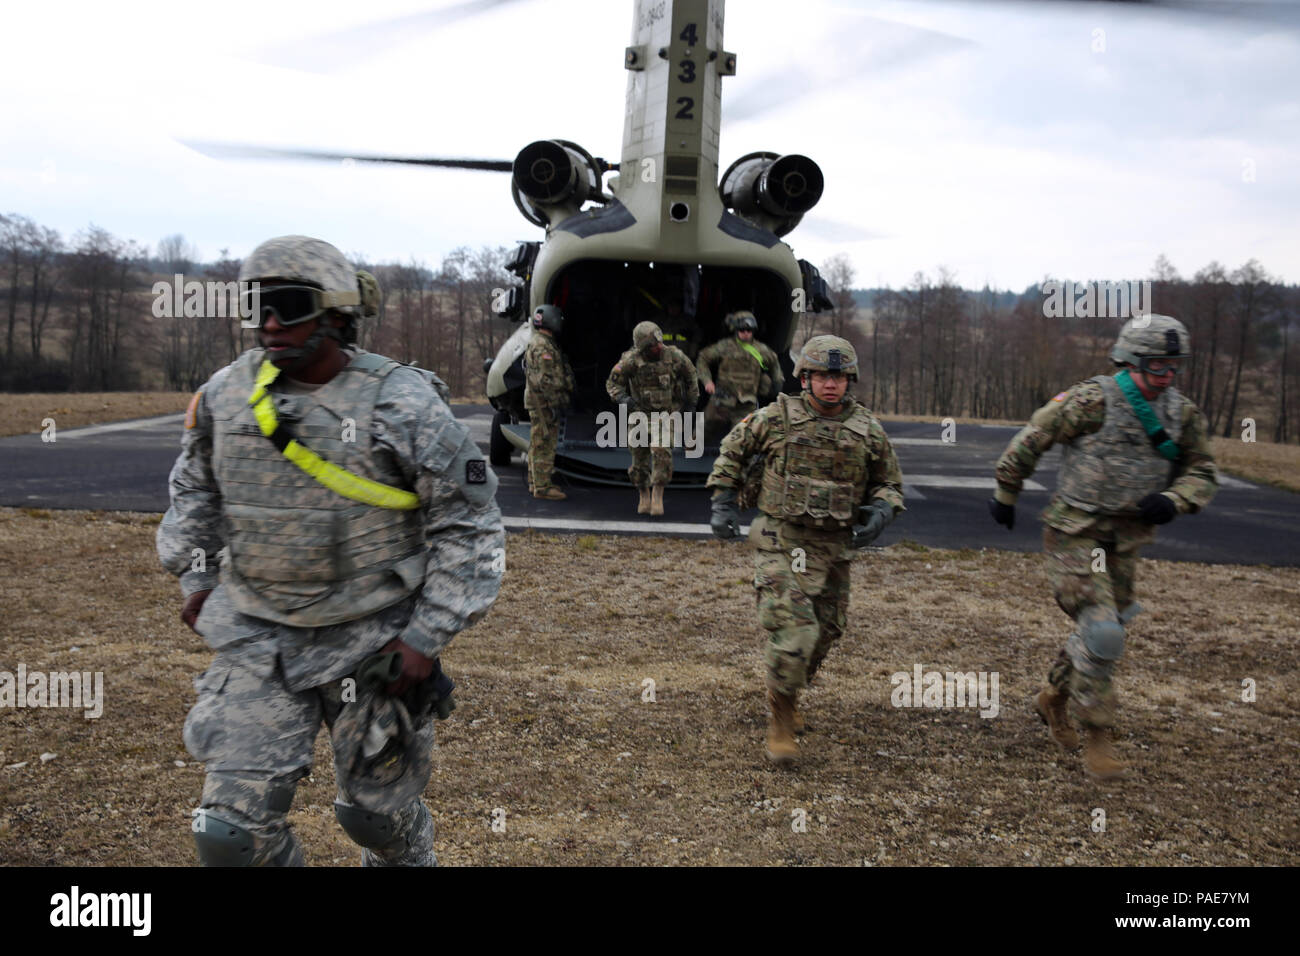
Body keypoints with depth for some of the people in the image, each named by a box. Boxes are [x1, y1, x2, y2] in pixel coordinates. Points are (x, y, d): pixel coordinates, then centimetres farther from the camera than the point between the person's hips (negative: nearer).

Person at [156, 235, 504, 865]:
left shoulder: (404, 406, -16)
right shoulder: (225, 394, -2)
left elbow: (470, 524, -10)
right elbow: (194, 486, 19)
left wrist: (428, 637, -12)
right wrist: (196, 577, 13)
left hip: (373, 643, -3)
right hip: (257, 640, 3)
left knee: (378, 812, 14)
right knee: (232, 827, -1)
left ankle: (406, 861, 48)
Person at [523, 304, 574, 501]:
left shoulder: (539, 343, 18)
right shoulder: (543, 346, -17)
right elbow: (545, 379, -22)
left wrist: (557, 401, 25)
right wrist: (556, 403, -21)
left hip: (539, 402, 11)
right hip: (544, 401, -11)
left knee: (537, 444, 16)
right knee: (545, 443, -8)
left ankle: (535, 482, 24)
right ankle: (543, 487, -7)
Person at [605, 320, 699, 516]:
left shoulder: (674, 356, -10)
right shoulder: (631, 360, -13)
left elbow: (690, 375, 10)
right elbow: (613, 383, -1)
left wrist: (692, 401, 16)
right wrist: (622, 398, -20)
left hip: (666, 414, -1)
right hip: (641, 412, 1)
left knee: (662, 451, -21)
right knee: (640, 458, 4)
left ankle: (657, 496, -13)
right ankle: (643, 496, 25)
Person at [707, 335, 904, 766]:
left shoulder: (868, 431, 0)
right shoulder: (777, 418, -6)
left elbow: (889, 484, 12)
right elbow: (733, 449, 10)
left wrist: (880, 511, -10)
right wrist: (723, 502, 3)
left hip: (833, 551, 4)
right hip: (781, 544, -4)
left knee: (824, 632, 15)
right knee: (793, 630, -17)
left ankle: (786, 693, 42)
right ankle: (782, 721, 1)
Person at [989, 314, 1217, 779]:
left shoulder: (1183, 414, 3)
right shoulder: (1092, 401, -15)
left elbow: (1203, 473, 11)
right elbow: (1028, 442, -6)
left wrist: (1174, 501, -12)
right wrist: (1005, 496, 5)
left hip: (1124, 543, 6)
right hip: (1074, 535, -6)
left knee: (1105, 630, 15)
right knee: (1101, 630, -16)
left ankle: (1053, 698, 40)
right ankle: (1096, 735, -2)